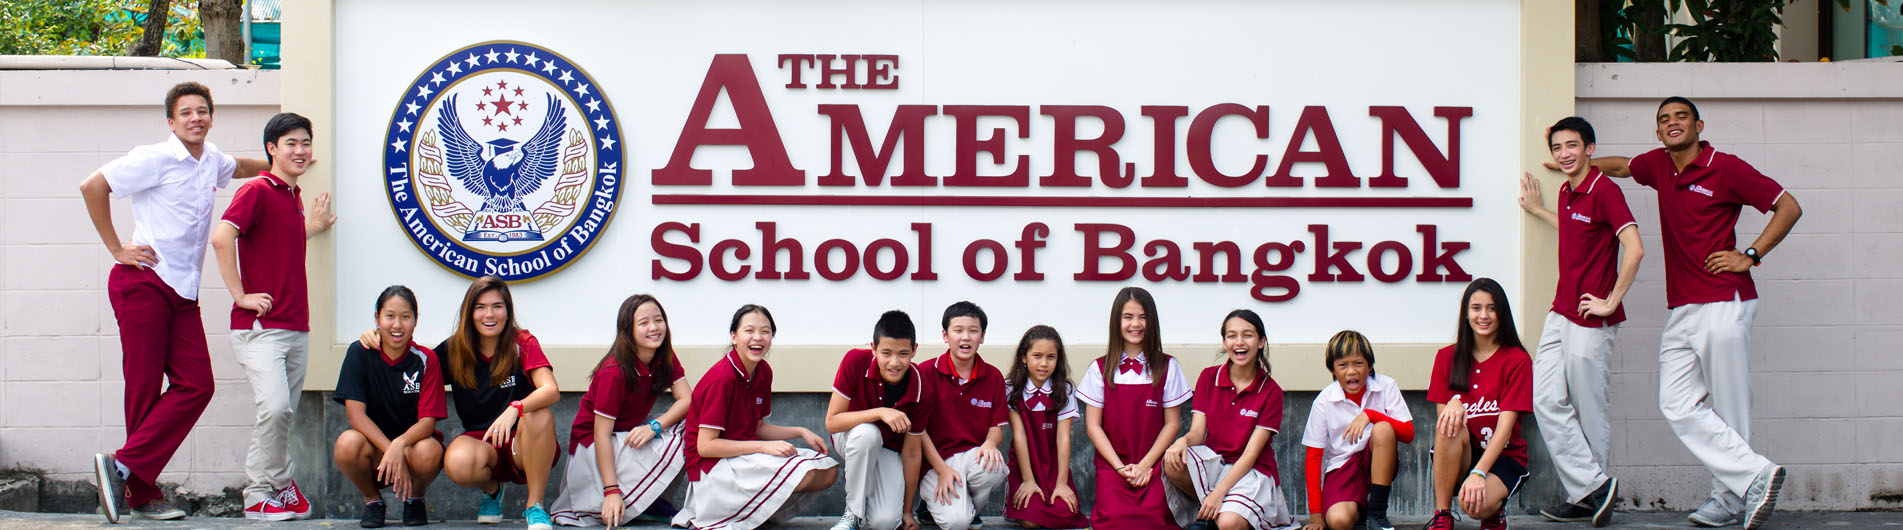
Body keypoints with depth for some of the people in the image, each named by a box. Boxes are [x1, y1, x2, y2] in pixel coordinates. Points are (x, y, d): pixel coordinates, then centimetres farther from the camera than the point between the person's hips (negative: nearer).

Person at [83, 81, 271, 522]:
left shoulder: (212, 161, 16)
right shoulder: (155, 159, -6)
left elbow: (239, 167, 42)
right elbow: (92, 187, -9)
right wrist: (116, 249, -8)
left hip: (184, 290, 7)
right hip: (143, 281, -7)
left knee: (196, 384, -6)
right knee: (144, 386, -7)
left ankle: (125, 466, -5)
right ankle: (142, 493, -4)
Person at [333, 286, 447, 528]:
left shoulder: (426, 360, -6)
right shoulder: (360, 353, -6)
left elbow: (427, 422, -12)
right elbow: (355, 414, -12)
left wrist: (400, 445, -34)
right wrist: (390, 450, -26)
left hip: (412, 442, 0)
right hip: (374, 445, 1)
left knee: (428, 452, -35)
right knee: (347, 443, -33)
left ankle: (415, 498, 2)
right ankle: (372, 500, 0)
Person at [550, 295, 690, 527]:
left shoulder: (665, 359, -4)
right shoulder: (614, 372, -25)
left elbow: (687, 400, -11)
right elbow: (601, 433, -25)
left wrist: (654, 426, -30)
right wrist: (612, 491, -31)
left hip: (631, 434, 7)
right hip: (591, 444, -7)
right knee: (672, 446, -27)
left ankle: (654, 501, -3)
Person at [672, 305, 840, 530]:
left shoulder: (764, 372, 7)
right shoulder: (722, 378, -18)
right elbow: (705, 446, -20)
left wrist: (801, 432, 3)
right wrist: (764, 446, -22)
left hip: (748, 456, 8)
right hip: (712, 467, -8)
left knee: (829, 471, -3)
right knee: (805, 473, -26)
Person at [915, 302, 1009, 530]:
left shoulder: (993, 376, 6)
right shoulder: (926, 372, -4)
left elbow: (997, 428, 6)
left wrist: (990, 443, -19)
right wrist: (942, 469, -15)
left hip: (974, 454, 3)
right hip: (936, 460, -3)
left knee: (993, 469, -35)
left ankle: (970, 510, -1)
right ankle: (935, 505, 10)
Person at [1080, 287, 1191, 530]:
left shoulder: (1167, 367, 7)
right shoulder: (1101, 368, 6)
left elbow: (1172, 423, 5)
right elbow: (1093, 425, 3)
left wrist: (1145, 465, -6)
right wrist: (1121, 467, -8)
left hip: (1153, 464, 0)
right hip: (1112, 464, 0)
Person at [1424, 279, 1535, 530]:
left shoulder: (1517, 360, -6)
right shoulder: (1447, 357, 5)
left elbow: (1505, 424, -15)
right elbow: (1441, 415, 0)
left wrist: (1478, 473, -28)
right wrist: (1453, 406, -26)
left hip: (1504, 457, -3)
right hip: (1460, 459, 3)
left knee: (1474, 504, -33)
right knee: (1450, 424, -31)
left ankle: (1495, 510, 6)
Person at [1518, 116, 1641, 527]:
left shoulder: (1604, 190, -13)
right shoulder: (1566, 192, 13)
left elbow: (1634, 249, -22)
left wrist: (1611, 302, -18)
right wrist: (1537, 210, 33)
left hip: (1591, 320, -9)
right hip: (1560, 314, 9)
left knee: (1590, 410, 1)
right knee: (1546, 400, 3)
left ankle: (1591, 491, 14)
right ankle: (1592, 488, 7)